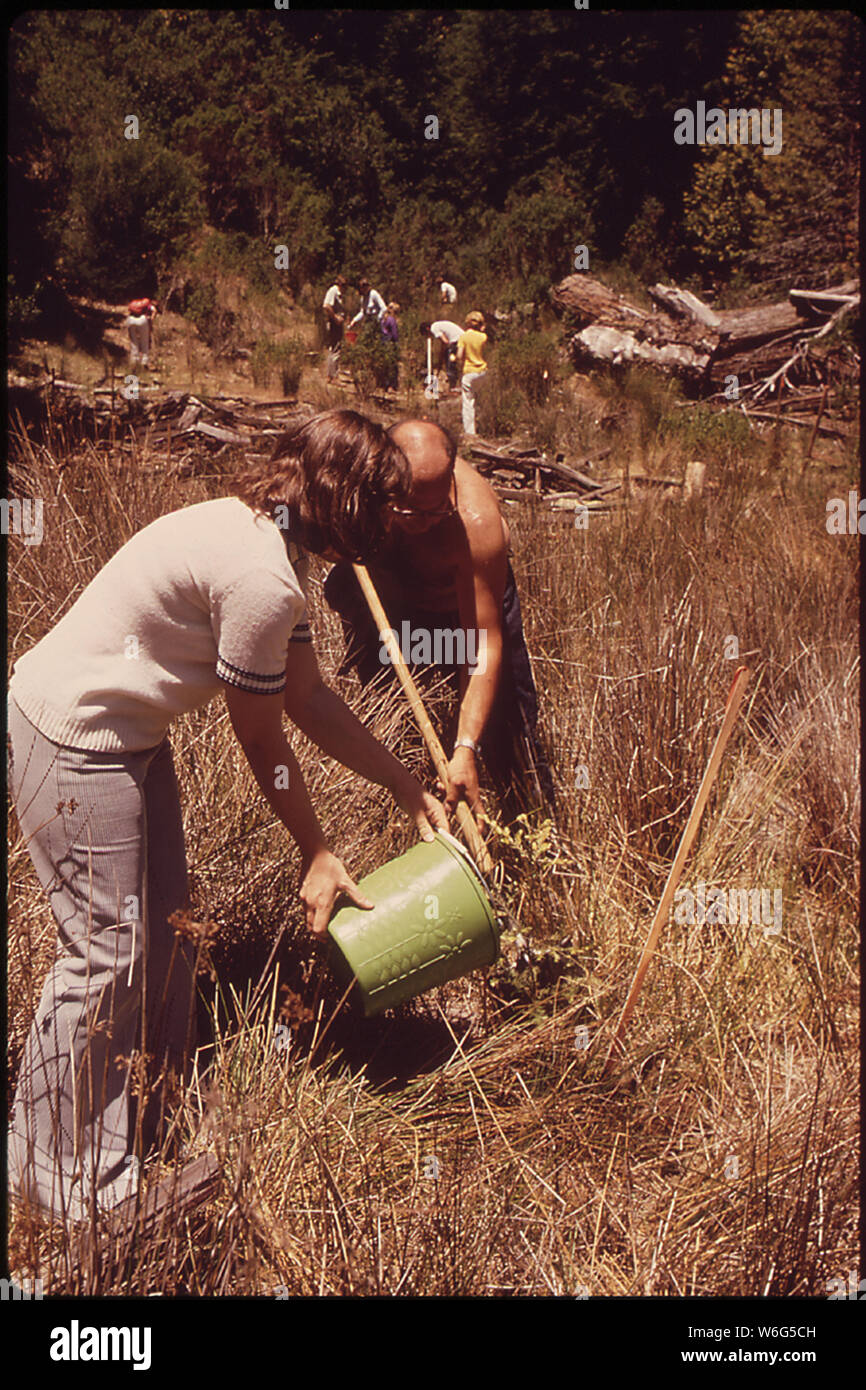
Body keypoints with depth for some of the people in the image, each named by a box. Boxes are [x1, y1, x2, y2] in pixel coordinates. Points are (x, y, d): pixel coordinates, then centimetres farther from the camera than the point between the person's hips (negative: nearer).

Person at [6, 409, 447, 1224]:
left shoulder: (266, 537, 5)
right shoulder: (260, 577, -26)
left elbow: (307, 697, 10)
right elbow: (261, 739, -17)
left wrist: (406, 788, 14)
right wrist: (316, 854, -4)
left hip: (124, 732, 11)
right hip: (72, 740, -10)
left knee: (162, 930, 17)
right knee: (109, 949, -1)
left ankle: (156, 1122, 35)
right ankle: (67, 1177, 18)